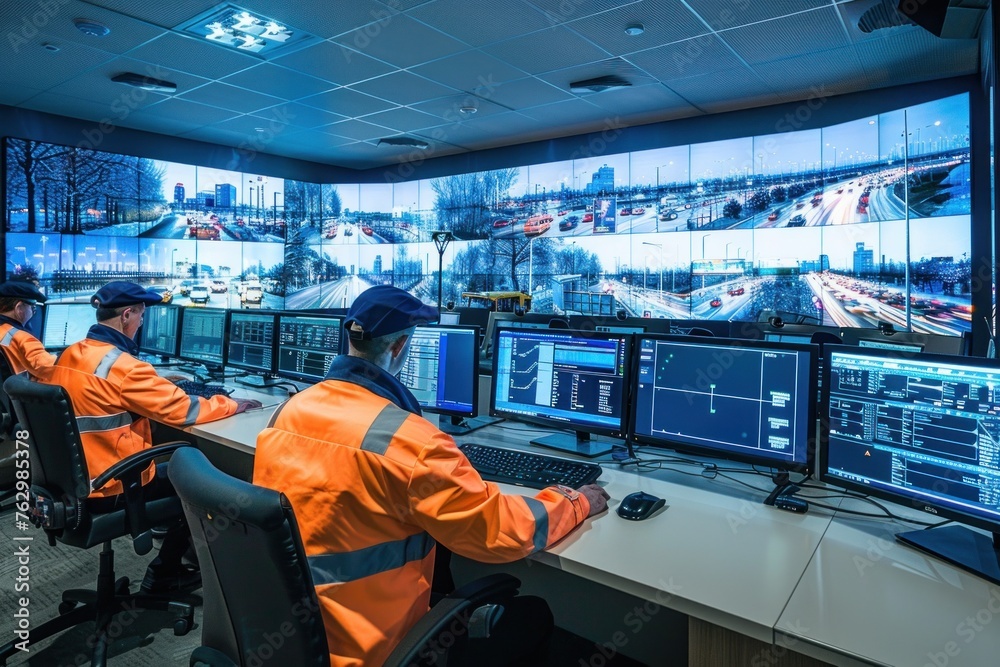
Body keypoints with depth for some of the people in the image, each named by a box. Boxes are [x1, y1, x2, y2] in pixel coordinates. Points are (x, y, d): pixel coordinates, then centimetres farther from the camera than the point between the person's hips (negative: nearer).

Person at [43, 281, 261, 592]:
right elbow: (181, 409, -20)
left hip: (73, 478, 9)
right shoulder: (122, 366, -25)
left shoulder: (68, 355, 2)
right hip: (110, 488, -9)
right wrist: (232, 404, -6)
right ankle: (163, 573, 20)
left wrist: (160, 382, 18)